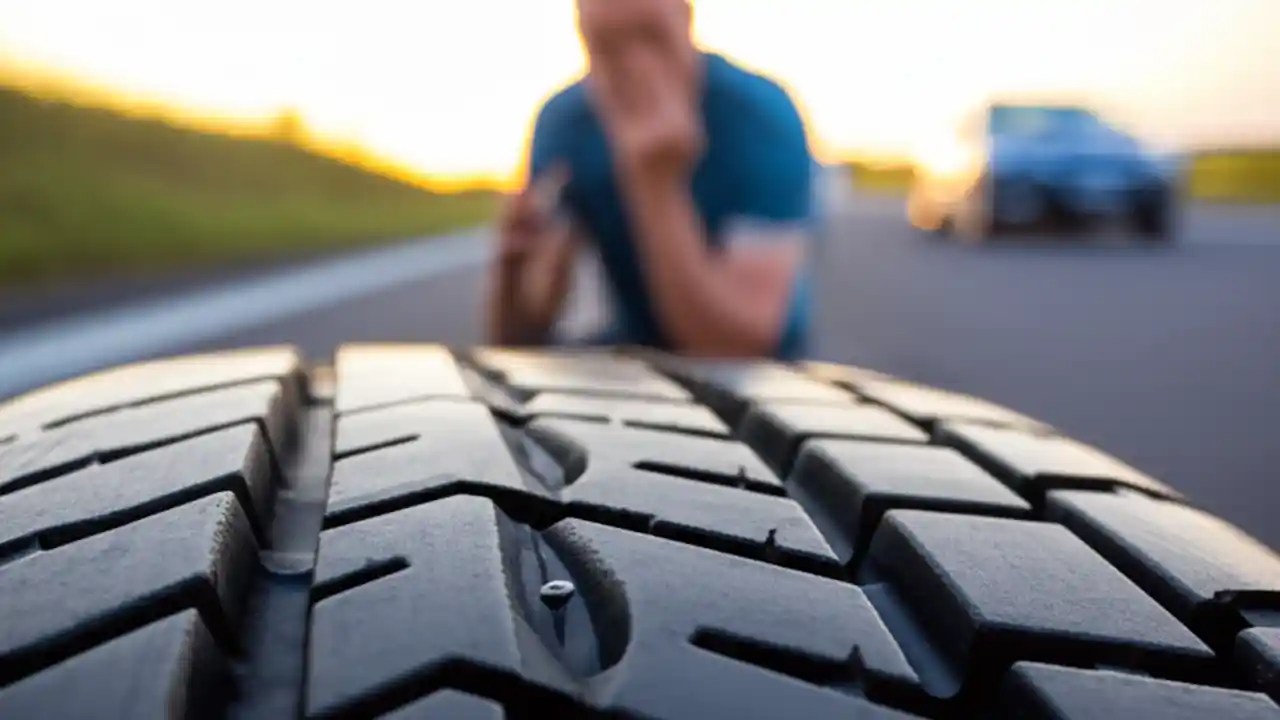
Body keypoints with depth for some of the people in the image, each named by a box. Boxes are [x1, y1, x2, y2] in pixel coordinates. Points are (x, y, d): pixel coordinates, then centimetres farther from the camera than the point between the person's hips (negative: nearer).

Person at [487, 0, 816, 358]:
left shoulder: (764, 120, -23)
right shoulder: (564, 125, -12)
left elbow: (736, 349, -31)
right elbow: (516, 342, -10)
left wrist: (657, 186, -37)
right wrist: (513, 265, -31)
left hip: (753, 374, -1)